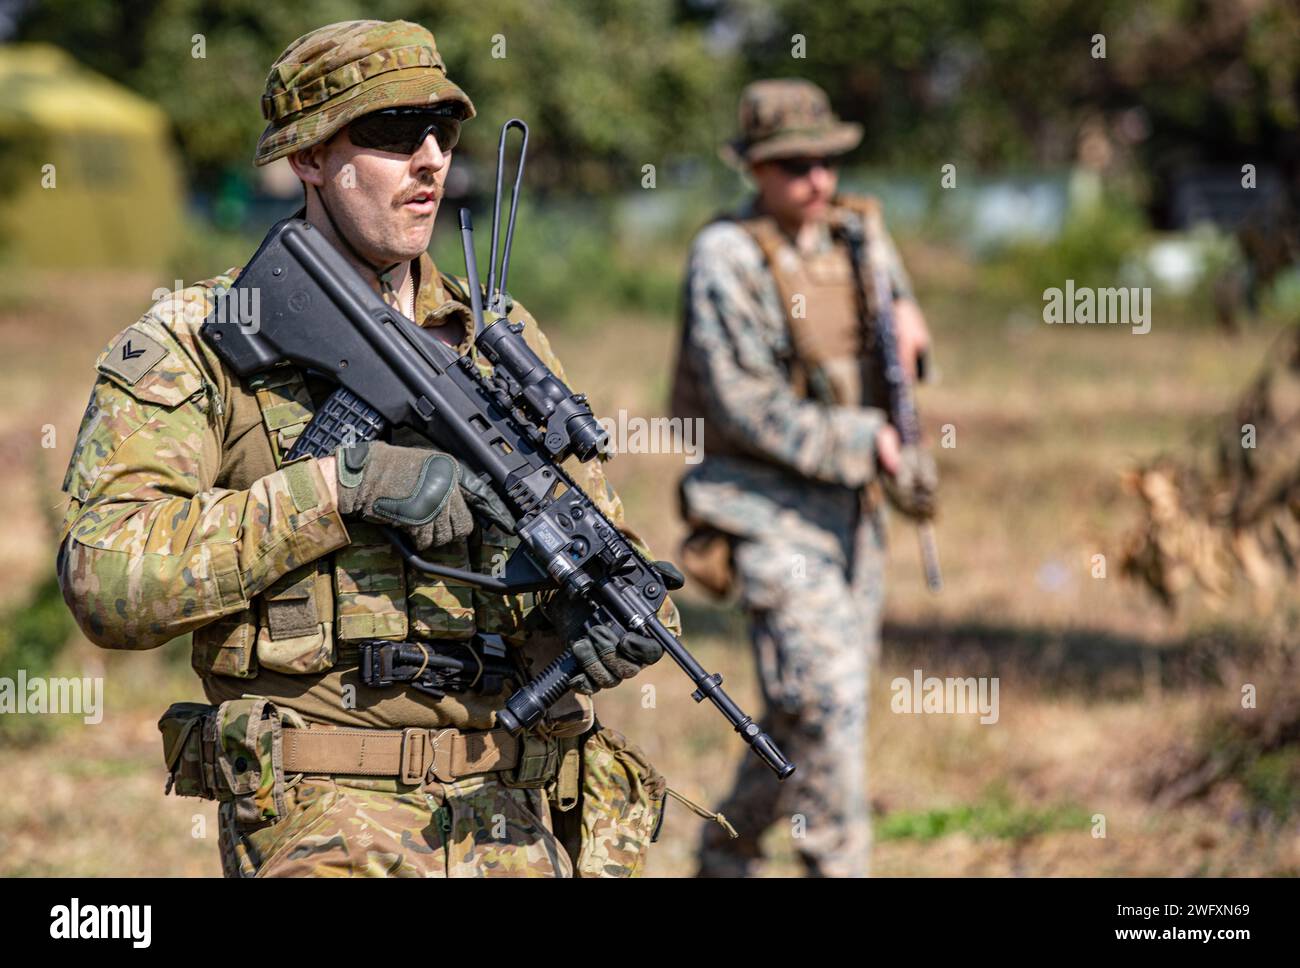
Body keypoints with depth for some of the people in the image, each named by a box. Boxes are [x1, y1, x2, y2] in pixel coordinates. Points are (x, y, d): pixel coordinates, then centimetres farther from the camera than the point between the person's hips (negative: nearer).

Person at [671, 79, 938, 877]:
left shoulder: (860, 231, 7)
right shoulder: (727, 258, -13)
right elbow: (746, 406, -17)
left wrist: (905, 321, -5)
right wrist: (861, 443, -18)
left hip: (851, 504, 7)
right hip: (772, 505, -7)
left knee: (806, 707, 13)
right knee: (827, 699, -12)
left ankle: (728, 854, 30)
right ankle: (840, 864, -5)